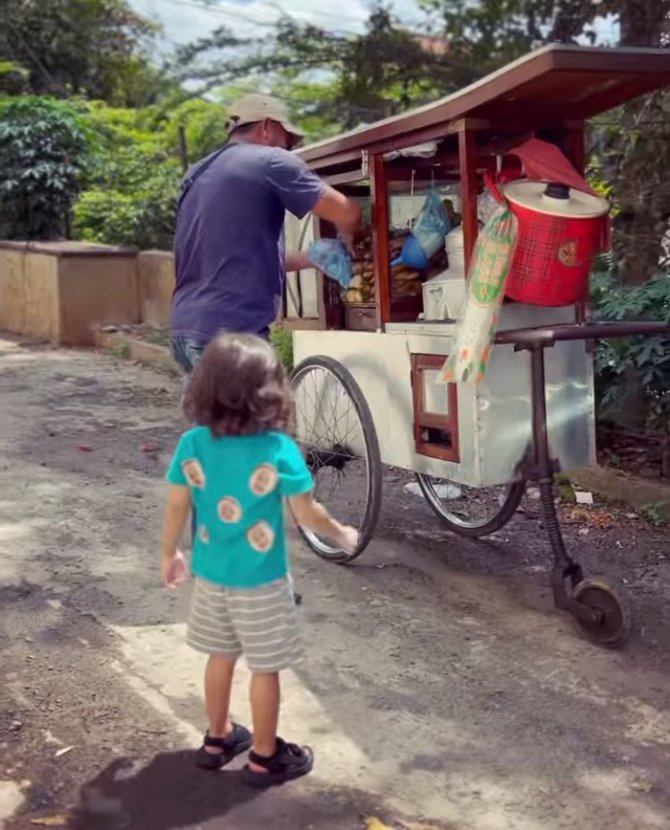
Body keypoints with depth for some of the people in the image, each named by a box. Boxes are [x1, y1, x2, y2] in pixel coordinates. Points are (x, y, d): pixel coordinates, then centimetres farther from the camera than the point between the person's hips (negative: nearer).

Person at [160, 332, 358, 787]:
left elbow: (177, 507, -1)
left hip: (211, 573, 5)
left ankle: (218, 739, 39)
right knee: (265, 669, 11)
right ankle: (265, 757, 24)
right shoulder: (278, 449, -20)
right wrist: (342, 534, 5)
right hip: (261, 580, -4)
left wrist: (169, 553, 16)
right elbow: (308, 515, -14)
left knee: (221, 657, 23)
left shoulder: (192, 444, -10)